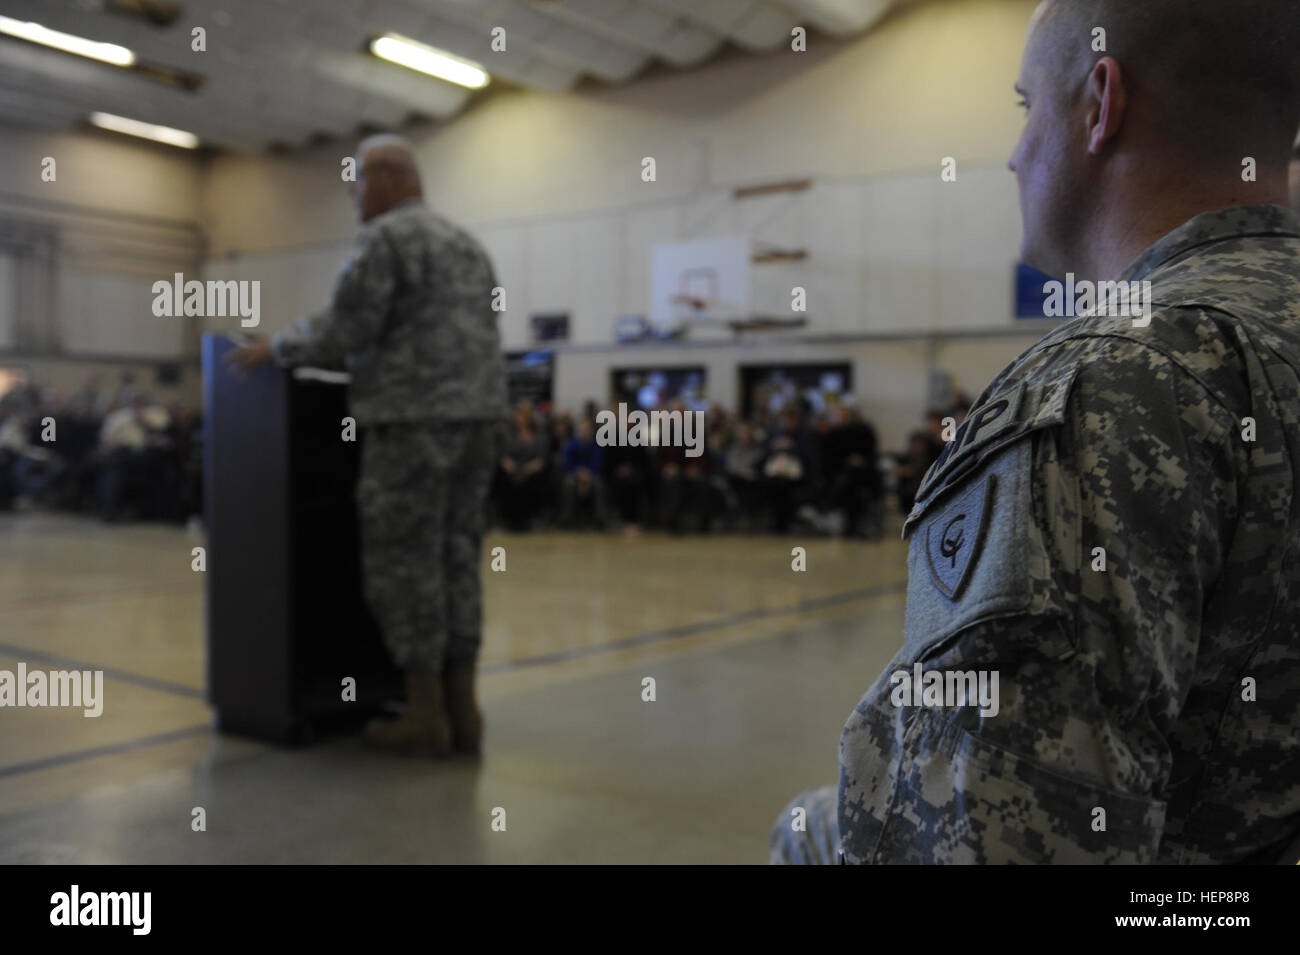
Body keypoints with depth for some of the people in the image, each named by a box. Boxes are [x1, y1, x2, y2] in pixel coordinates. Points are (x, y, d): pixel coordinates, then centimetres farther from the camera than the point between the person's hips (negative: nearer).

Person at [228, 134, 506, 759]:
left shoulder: (385, 237, -4)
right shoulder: (465, 243, 22)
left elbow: (346, 334, -10)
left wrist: (277, 349, 5)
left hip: (414, 415, -8)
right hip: (475, 410, 8)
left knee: (404, 562, -2)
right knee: (457, 556, 8)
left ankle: (427, 716, 1)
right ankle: (461, 708, 10)